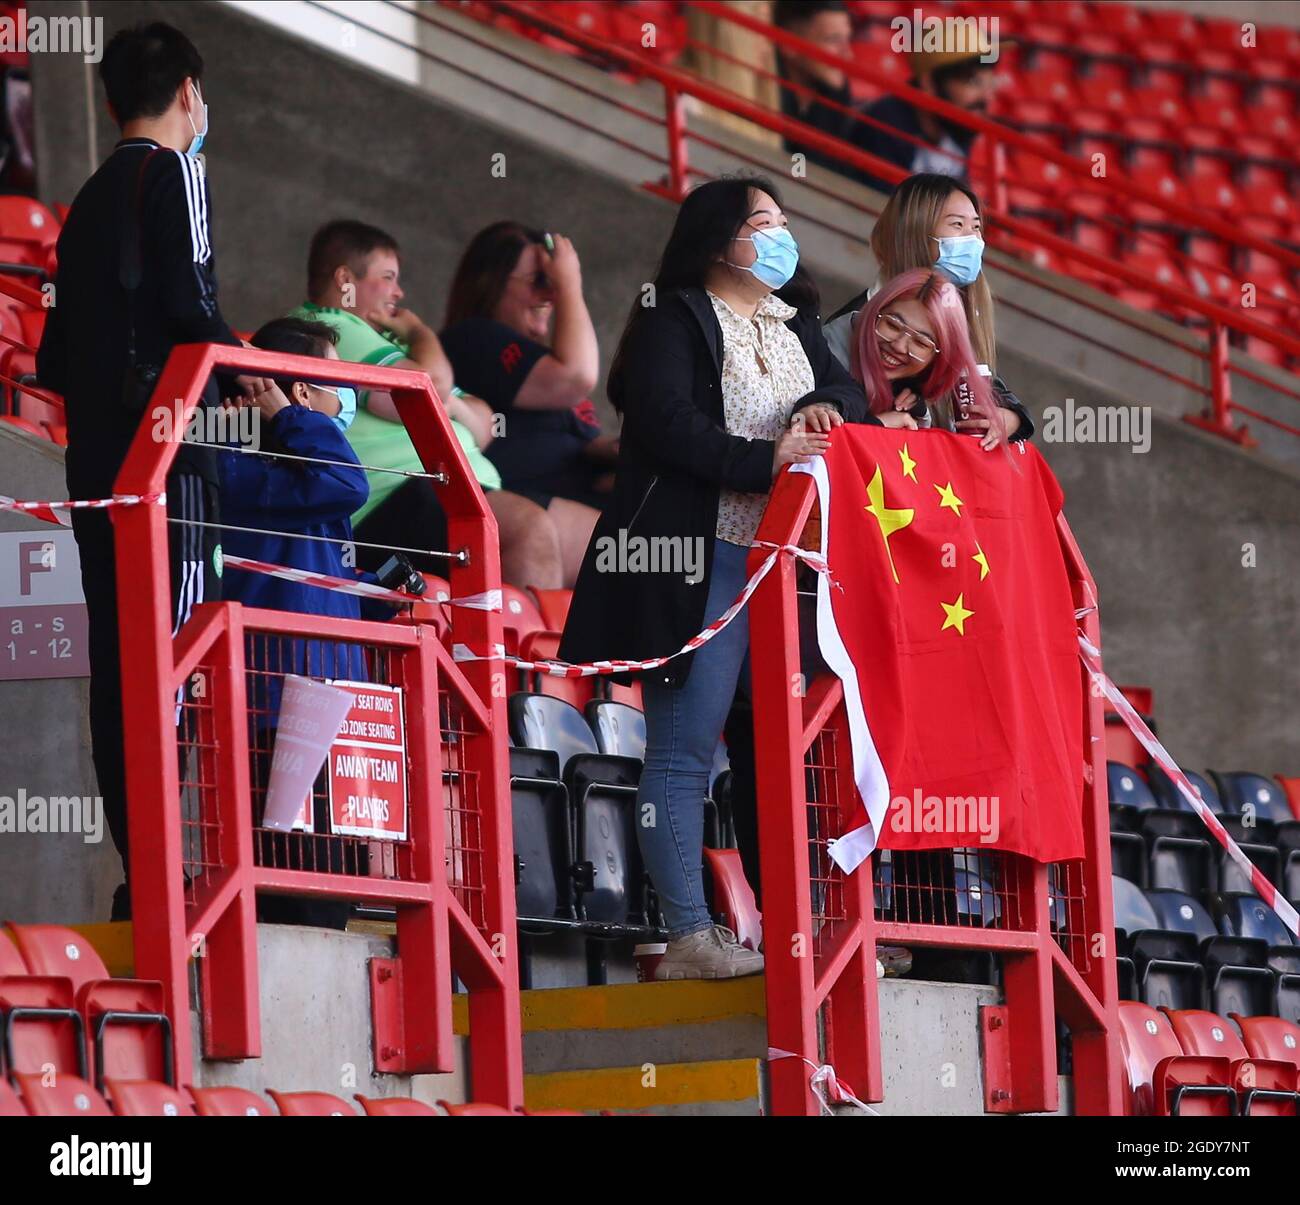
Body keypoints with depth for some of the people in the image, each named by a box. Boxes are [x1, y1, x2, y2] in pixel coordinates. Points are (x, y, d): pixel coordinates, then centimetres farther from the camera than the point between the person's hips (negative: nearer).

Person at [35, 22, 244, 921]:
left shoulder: (91, 198, 21)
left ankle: (138, 870, 5)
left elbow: (56, 355, 19)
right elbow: (191, 304, -15)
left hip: (94, 449, 8)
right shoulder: (175, 174, -2)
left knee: (117, 656, 6)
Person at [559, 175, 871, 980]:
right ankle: (689, 937, -6)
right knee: (684, 752, -6)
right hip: (701, 563, -7)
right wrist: (762, 461, -21)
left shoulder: (798, 329, 22)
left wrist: (826, 406, -11)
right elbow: (664, 421, -15)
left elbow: (850, 391, 12)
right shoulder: (674, 321, -2)